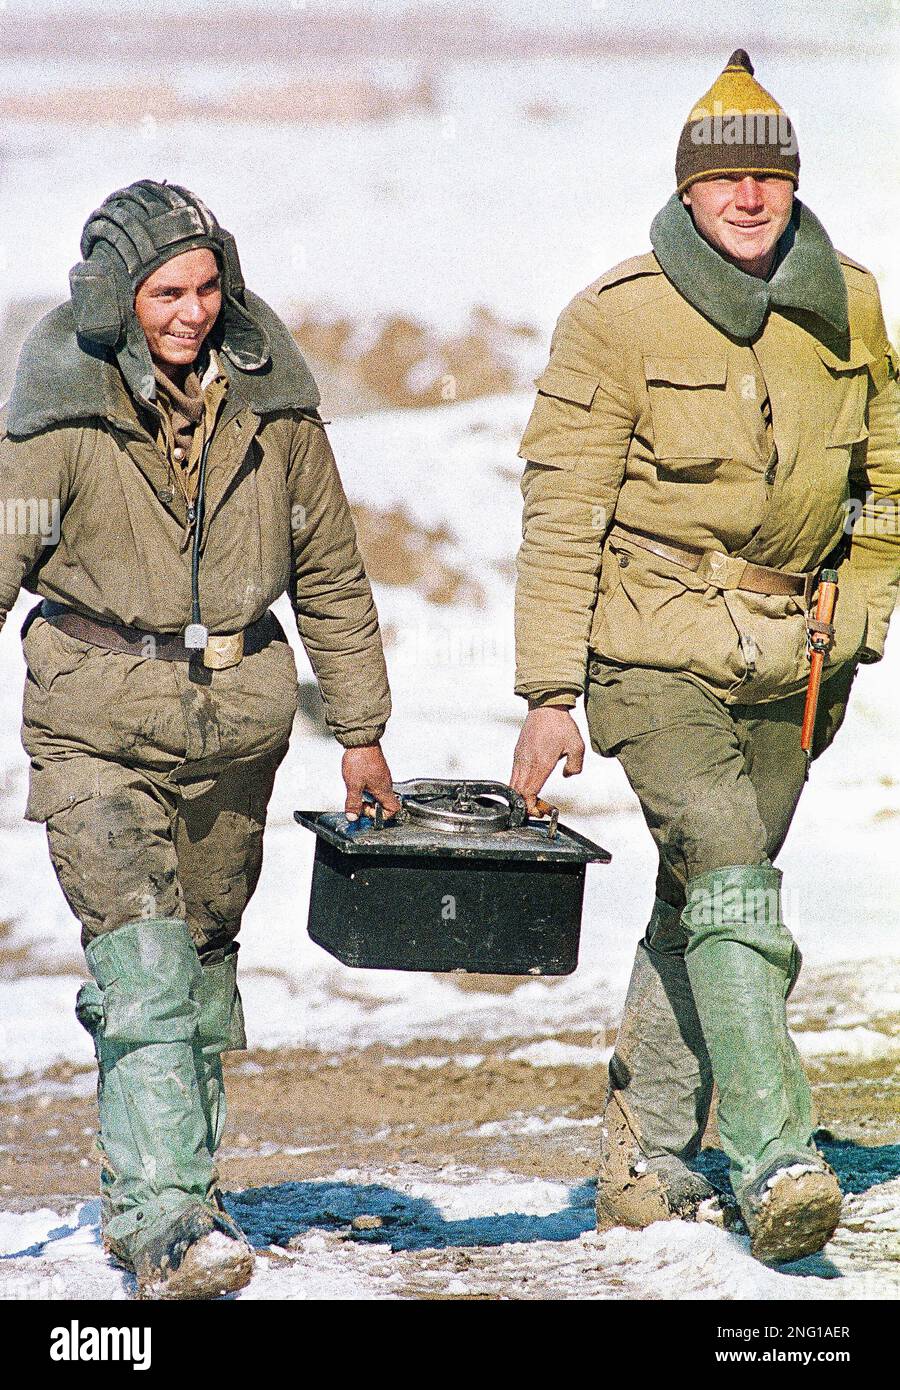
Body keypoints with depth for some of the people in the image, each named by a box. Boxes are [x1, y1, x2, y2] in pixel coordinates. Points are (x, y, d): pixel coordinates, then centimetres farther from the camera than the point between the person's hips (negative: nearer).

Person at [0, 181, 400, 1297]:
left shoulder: (269, 398, 2)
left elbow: (329, 572, 11)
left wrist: (360, 731, 15)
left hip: (237, 718, 4)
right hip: (98, 725, -4)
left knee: (205, 963, 13)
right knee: (143, 969, -16)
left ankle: (142, 1207, 26)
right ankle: (167, 1225, -20)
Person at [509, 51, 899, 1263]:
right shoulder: (619, 316, -9)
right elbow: (562, 511, -8)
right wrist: (549, 695, -11)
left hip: (791, 655, 5)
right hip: (657, 648, -5)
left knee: (703, 904, 11)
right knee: (732, 892, -19)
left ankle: (646, 1164, 21)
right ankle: (777, 1166, -23)